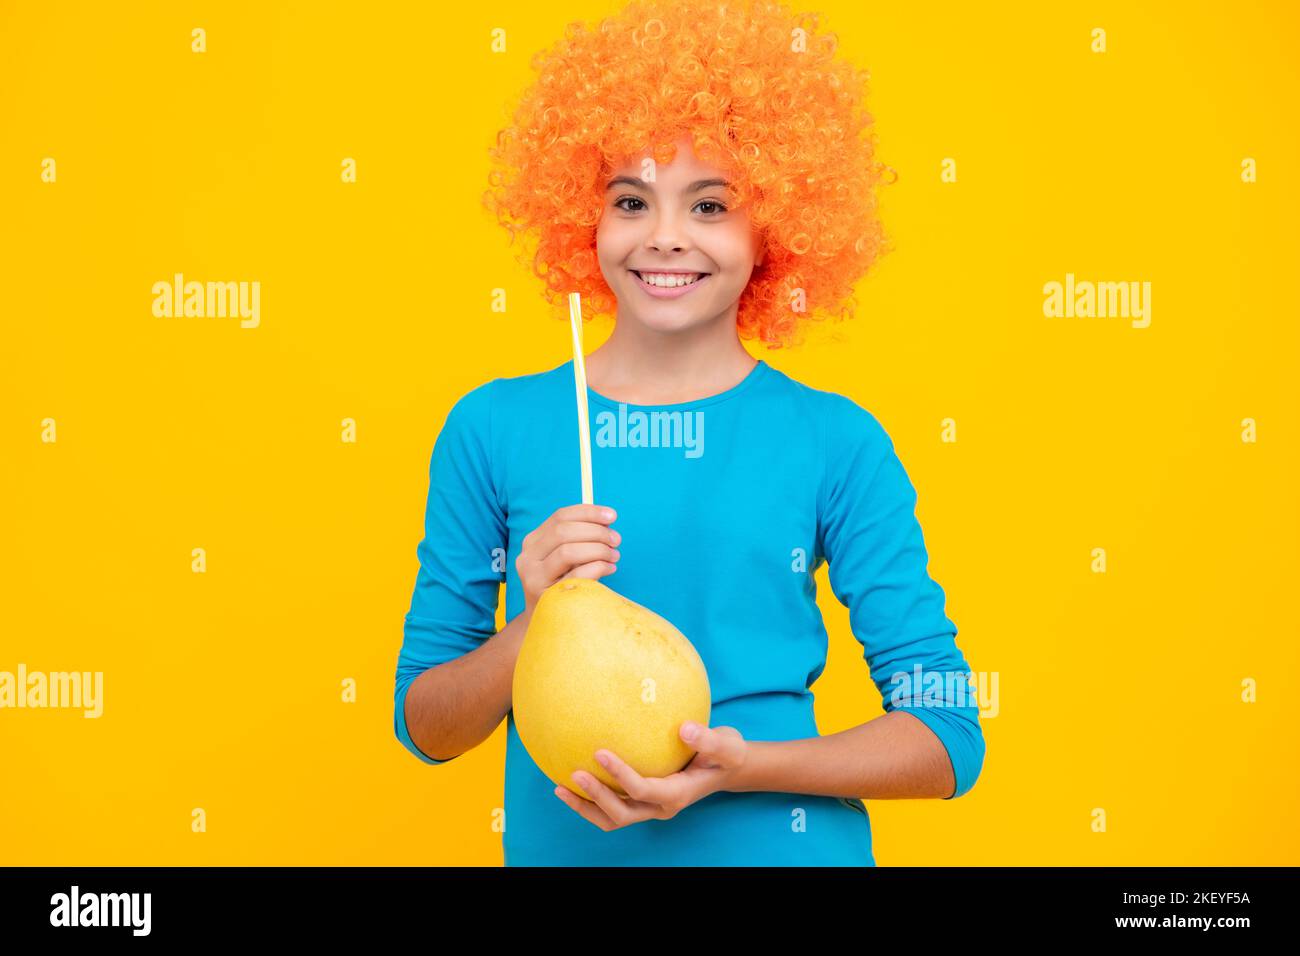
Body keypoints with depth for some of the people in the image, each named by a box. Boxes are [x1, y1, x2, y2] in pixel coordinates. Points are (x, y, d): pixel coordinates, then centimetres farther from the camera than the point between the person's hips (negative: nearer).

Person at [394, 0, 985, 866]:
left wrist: (743, 765, -20)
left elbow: (948, 734, -7)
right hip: (560, 844, 1)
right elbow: (425, 726, -1)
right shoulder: (493, 428, -5)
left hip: (783, 844, -1)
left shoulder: (839, 442, -8)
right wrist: (536, 624, -18)